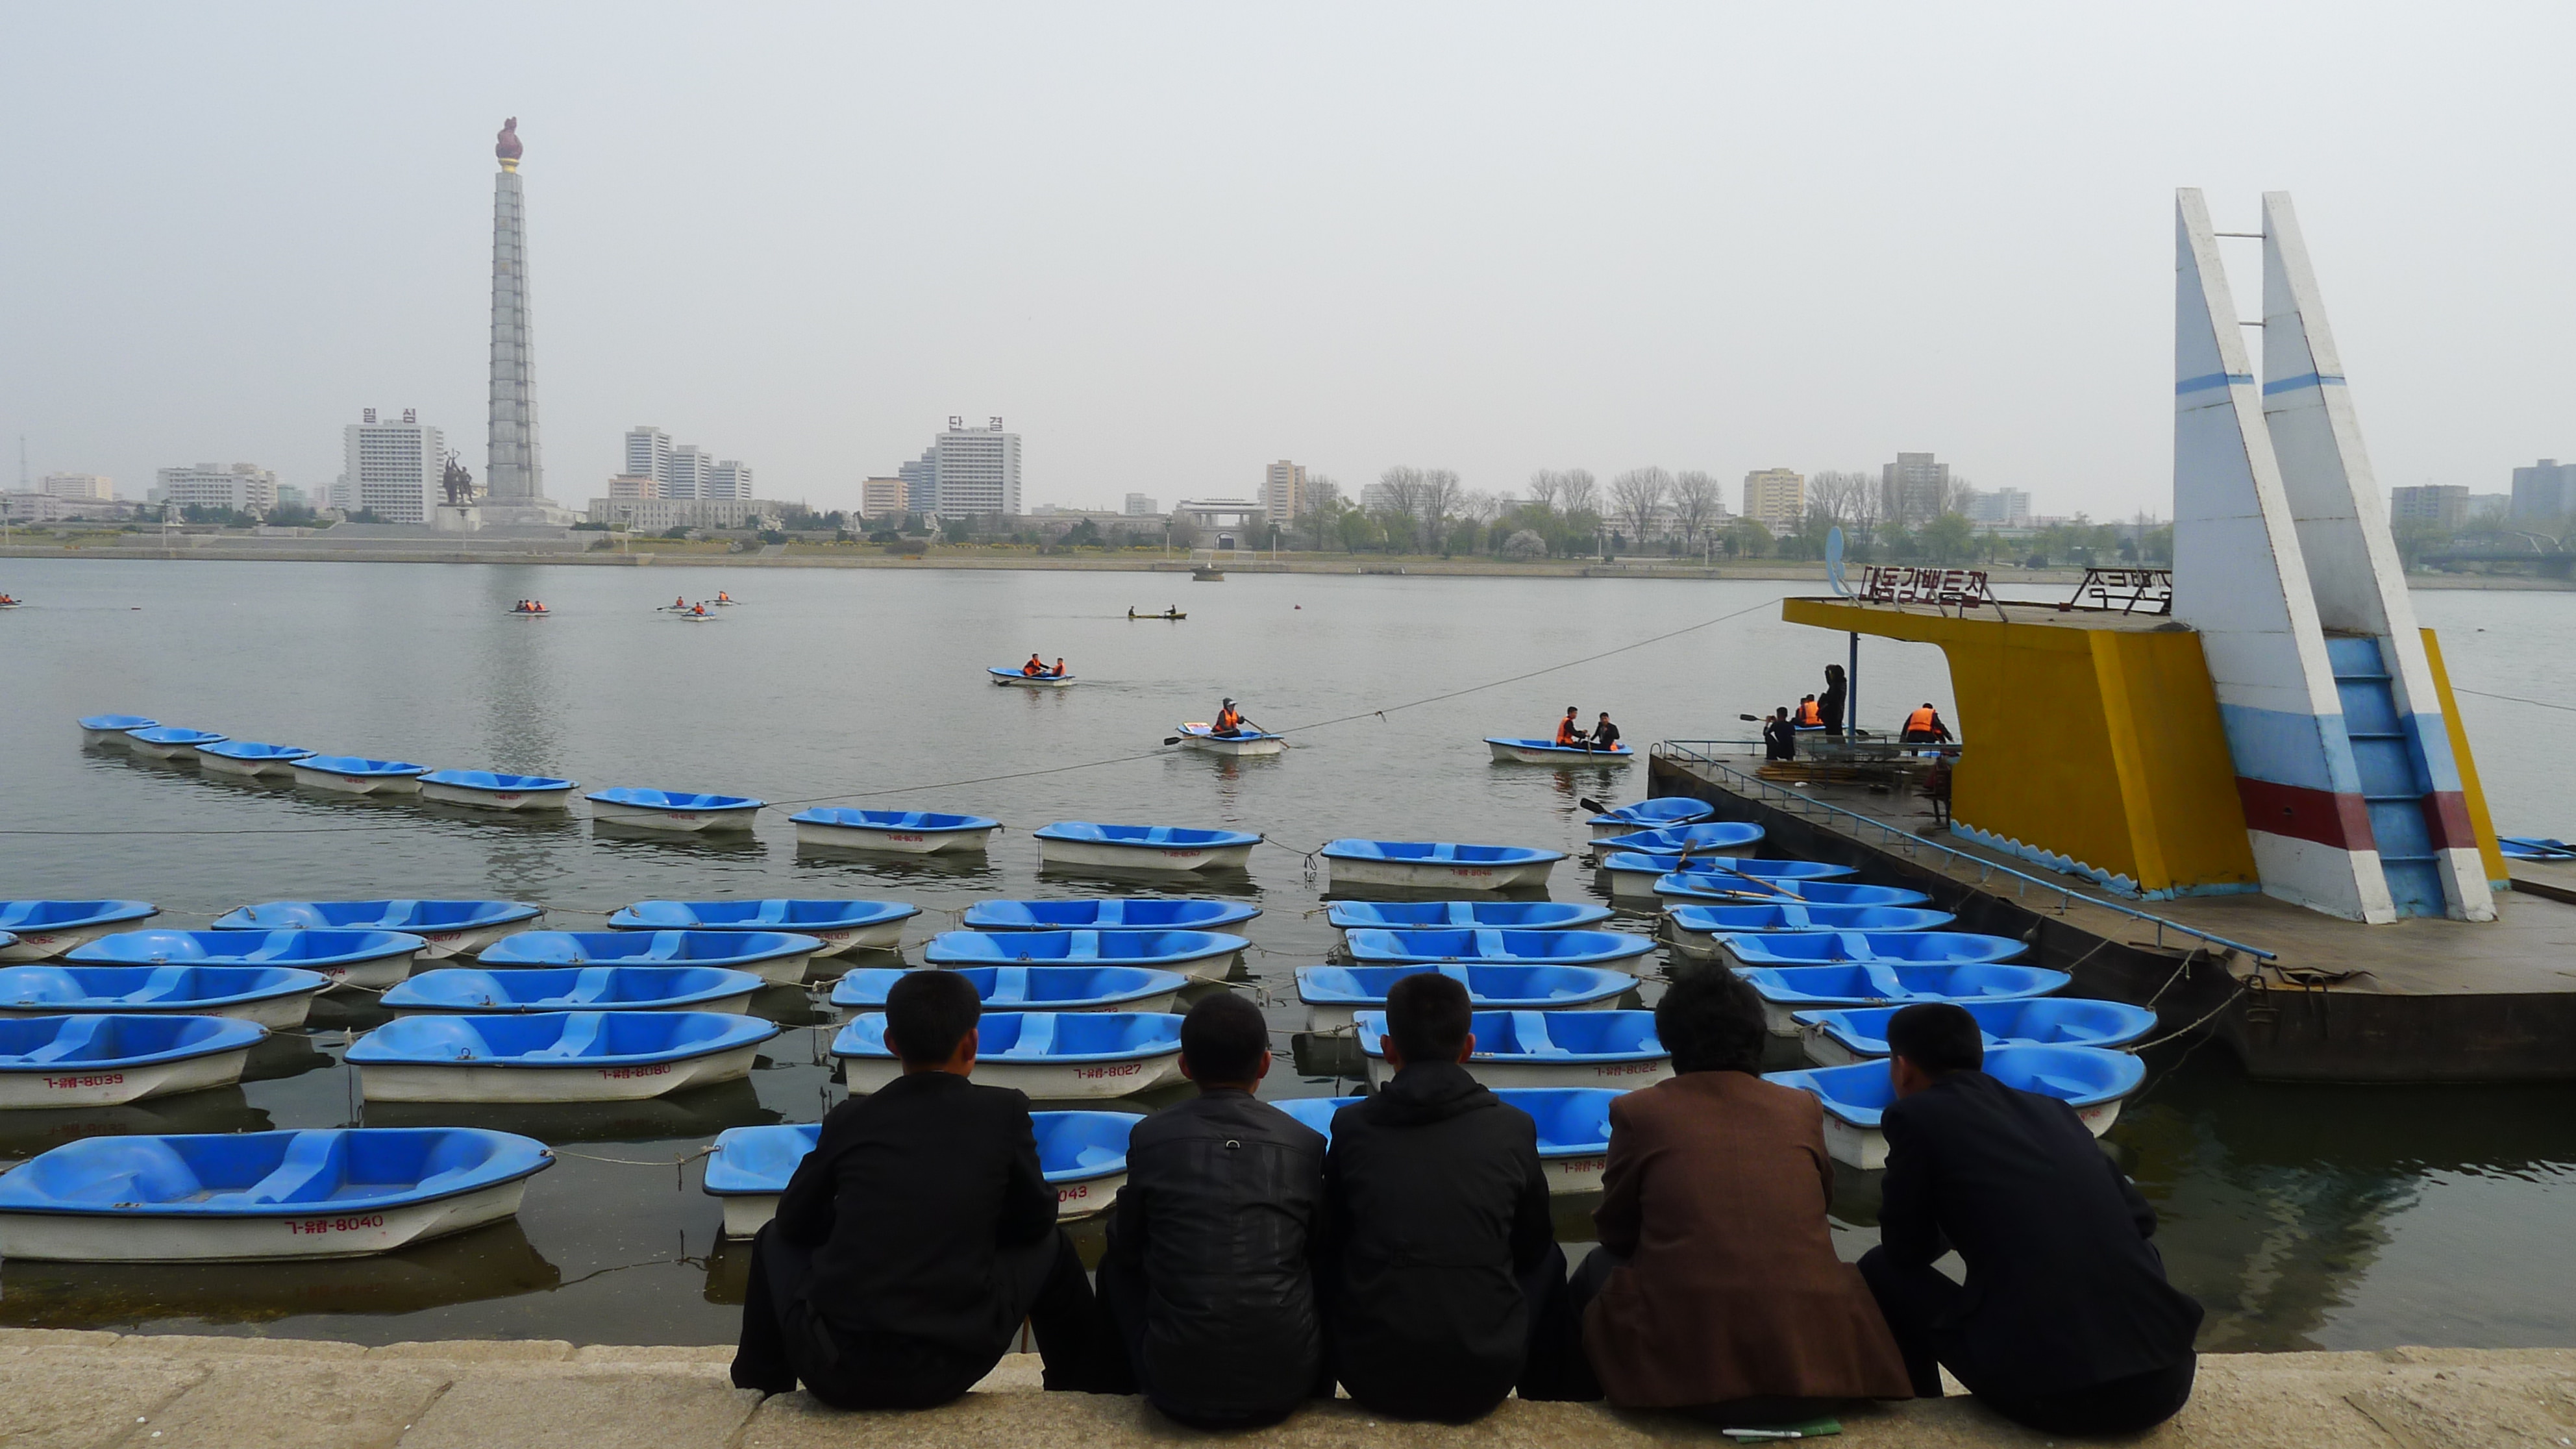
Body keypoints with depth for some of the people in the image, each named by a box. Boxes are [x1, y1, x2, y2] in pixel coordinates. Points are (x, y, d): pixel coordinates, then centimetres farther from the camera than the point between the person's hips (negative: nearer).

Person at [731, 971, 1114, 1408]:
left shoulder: (849, 1118, 3)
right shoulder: (1004, 1111, -1)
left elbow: (794, 1221, 14)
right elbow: (1035, 1220, 10)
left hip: (835, 1372, 1)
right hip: (949, 1370, -1)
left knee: (775, 1240, 30)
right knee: (1050, 1248, 25)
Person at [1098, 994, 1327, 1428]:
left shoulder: (1150, 1137, -3)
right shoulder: (1306, 1143, -1)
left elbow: (1127, 1245, 11)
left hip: (1179, 1389, 0)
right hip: (1285, 1386, 1)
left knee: (1117, 1267, 26)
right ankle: (1314, 1405, 45)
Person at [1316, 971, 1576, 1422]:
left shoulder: (1351, 1126, -3)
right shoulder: (1513, 1128, -4)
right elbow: (1532, 1244, 11)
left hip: (1373, 1375, 0)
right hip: (1485, 1376, 0)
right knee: (1548, 1259, 26)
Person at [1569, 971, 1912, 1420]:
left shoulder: (1638, 1112, 2)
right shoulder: (1803, 1108, 9)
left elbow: (1615, 1231, 14)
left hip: (1690, 1369, -2)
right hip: (1818, 1367, 2)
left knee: (1599, 1268, 27)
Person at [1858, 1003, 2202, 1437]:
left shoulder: (1915, 1114, 4)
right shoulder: (2051, 1108, 19)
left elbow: (1908, 1249, 13)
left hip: (2046, 1390, -5)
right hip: (2165, 1378, 5)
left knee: (1881, 1269, 18)